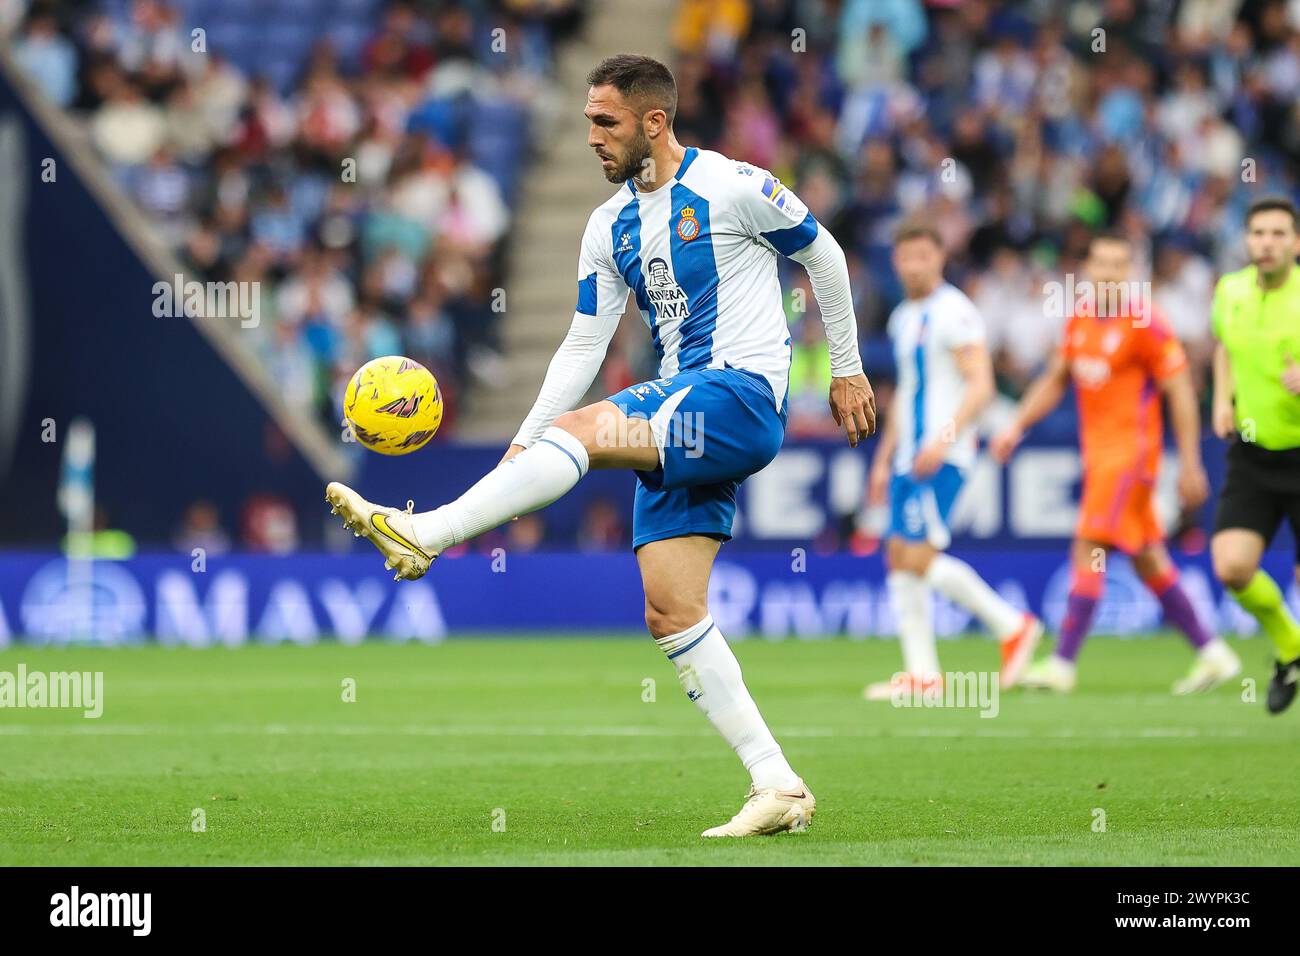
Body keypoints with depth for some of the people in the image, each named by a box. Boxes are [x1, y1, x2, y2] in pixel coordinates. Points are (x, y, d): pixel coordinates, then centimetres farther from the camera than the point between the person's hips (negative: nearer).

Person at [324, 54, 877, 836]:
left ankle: (422, 534, -34)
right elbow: (584, 345, 13)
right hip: (680, 416, 8)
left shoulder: (734, 189, -6)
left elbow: (824, 255, 6)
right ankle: (778, 787, -2)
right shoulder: (611, 227, 14)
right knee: (670, 611, -2)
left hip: (744, 395, -8)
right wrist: (523, 443, 3)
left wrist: (847, 369, 11)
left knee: (582, 430, -29)